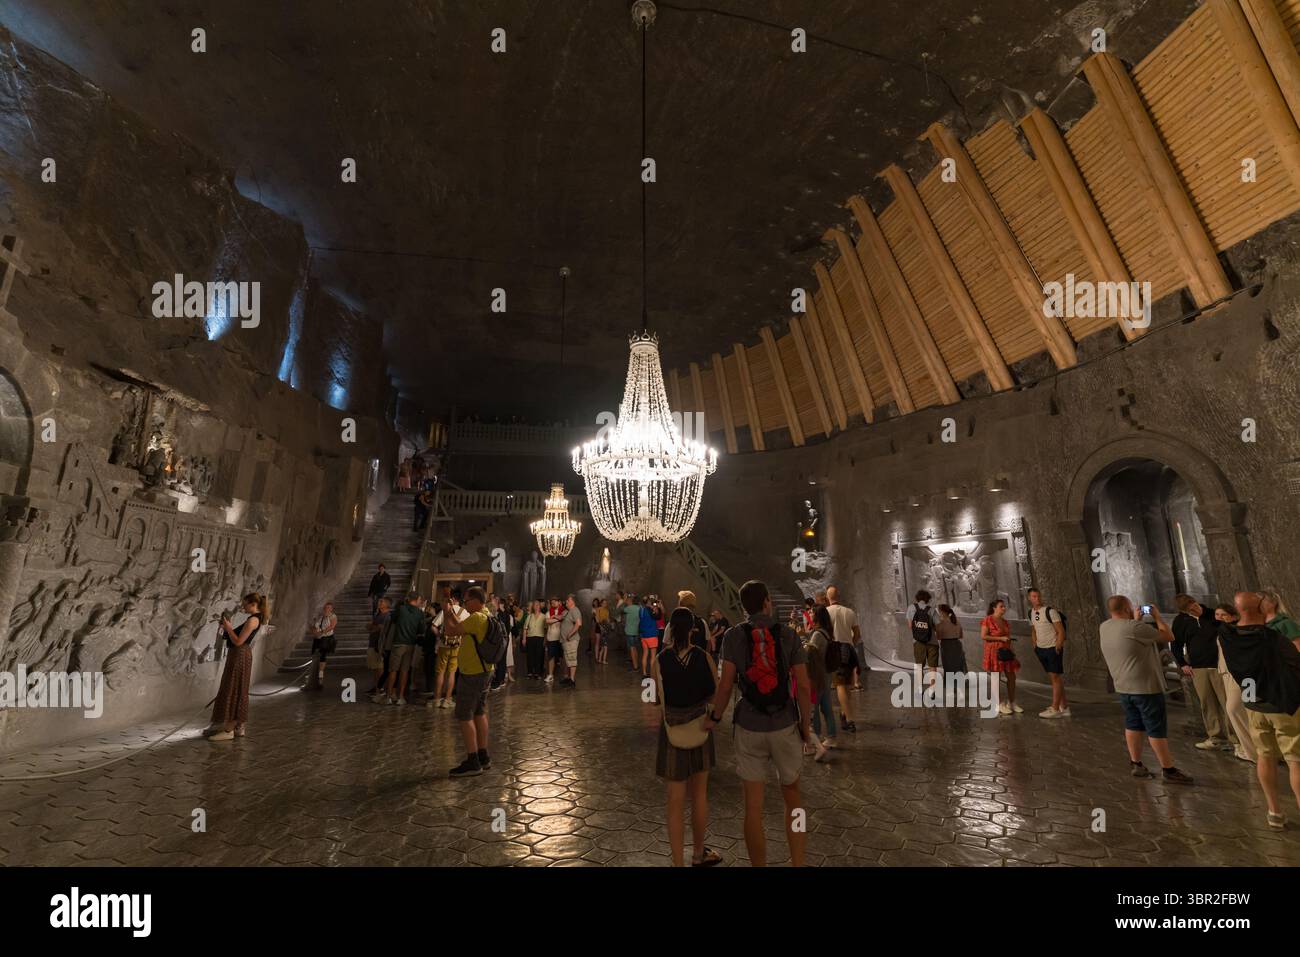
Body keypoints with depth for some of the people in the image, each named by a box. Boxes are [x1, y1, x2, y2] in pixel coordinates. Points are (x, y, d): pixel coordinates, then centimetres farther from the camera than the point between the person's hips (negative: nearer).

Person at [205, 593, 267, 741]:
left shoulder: (252, 620, -18)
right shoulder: (253, 618, 14)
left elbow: (238, 641, -20)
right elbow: (238, 637, 16)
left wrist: (228, 627, -11)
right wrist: (228, 627, 7)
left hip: (240, 655, -10)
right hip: (240, 655, 10)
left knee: (231, 690, -5)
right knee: (238, 691, 14)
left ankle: (229, 730, 0)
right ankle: (239, 726, 21)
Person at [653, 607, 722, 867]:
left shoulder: (661, 659, -15)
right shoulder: (704, 657, -11)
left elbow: (658, 696, -6)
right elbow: (715, 694, -3)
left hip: (673, 728, -2)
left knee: (676, 799, 10)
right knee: (699, 794, 21)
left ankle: (678, 862, 17)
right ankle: (699, 854, 38)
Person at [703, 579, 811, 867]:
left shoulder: (734, 635, -8)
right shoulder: (788, 636, -6)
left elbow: (726, 684, -11)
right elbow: (803, 685, -7)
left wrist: (714, 717, 4)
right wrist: (805, 723, 6)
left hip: (749, 727, -1)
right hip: (785, 724, 1)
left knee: (754, 805, 12)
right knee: (792, 795, 22)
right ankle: (797, 864, 21)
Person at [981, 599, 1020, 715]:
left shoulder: (1005, 622, 12)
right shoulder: (988, 620, -9)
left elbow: (1008, 638, 20)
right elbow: (983, 636, -15)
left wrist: (1012, 652, 12)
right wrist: (1000, 638, -17)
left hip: (1006, 652, 7)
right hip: (994, 651, -7)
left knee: (1012, 677, 8)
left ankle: (1011, 703, 21)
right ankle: (998, 705, 8)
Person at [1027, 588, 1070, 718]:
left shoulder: (1050, 611, -13)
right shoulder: (1031, 613, 9)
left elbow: (1061, 631, -13)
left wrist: (1058, 648, -16)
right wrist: (1035, 645, 12)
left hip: (1053, 649, -8)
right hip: (1041, 649, 8)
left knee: (1055, 677, -5)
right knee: (1052, 678, 12)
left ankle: (1055, 709, -2)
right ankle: (1064, 707, 21)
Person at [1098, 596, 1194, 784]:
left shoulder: (1104, 627, 2)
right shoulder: (1134, 627, -22)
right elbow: (1168, 637, -11)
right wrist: (1157, 617, 2)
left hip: (1123, 687, 7)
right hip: (1146, 687, -7)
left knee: (1133, 725, 16)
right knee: (1157, 730, 3)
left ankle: (1136, 764, 23)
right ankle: (1169, 771, 11)